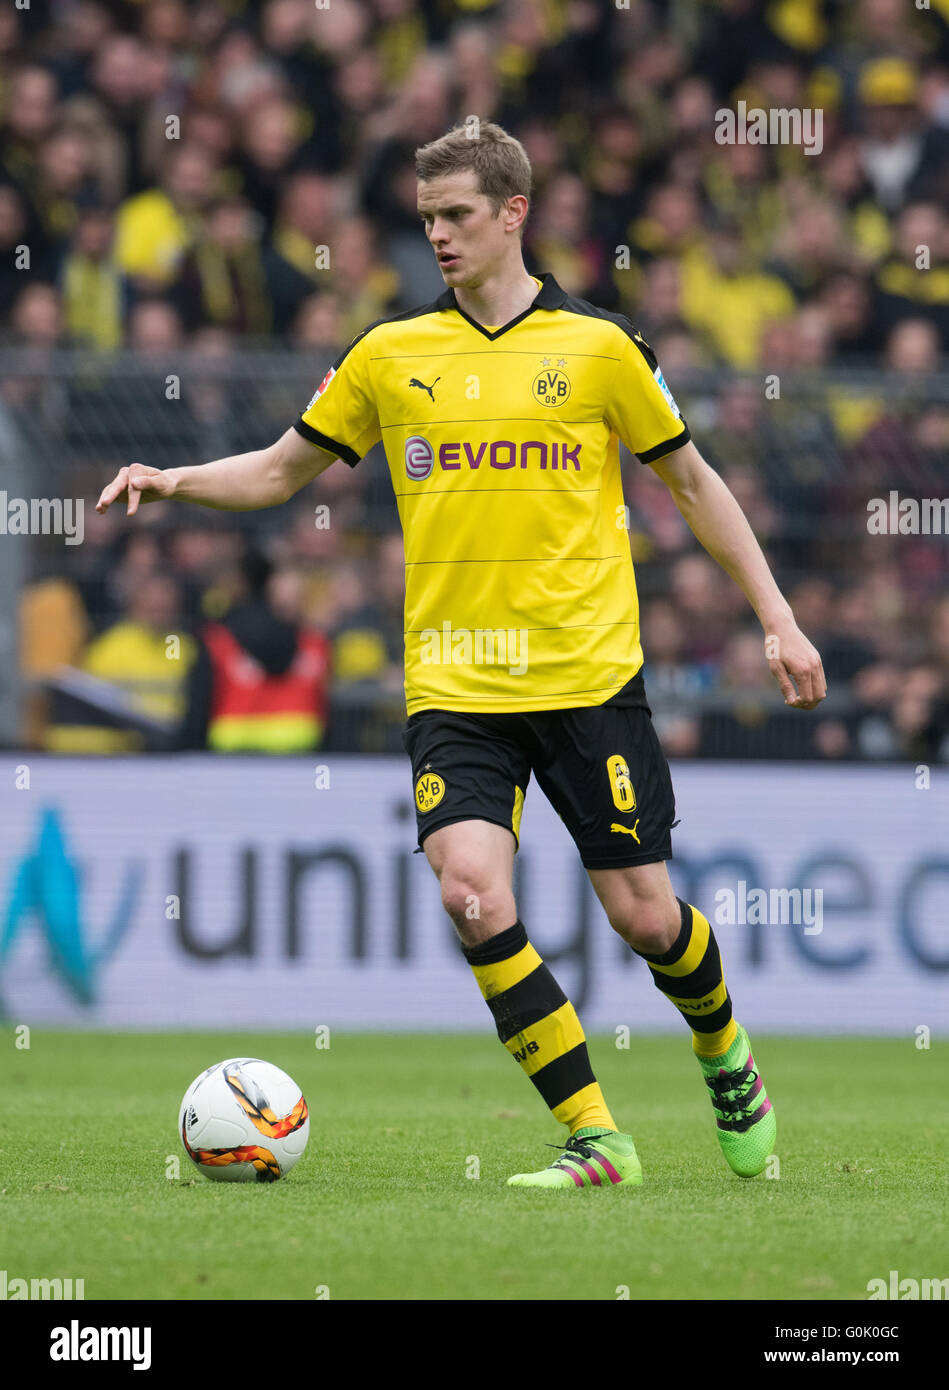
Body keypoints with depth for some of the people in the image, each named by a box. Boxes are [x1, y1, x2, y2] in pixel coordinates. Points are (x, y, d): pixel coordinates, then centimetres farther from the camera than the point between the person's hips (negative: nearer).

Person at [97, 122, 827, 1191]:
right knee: (472, 892, -19)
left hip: (589, 678, -1)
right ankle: (594, 1139, -9)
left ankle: (725, 1056, 33)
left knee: (643, 913, -2)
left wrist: (776, 618, 8)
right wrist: (172, 481, -3)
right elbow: (280, 470, 15)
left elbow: (691, 480, 11)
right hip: (454, 689, 1)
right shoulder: (389, 354, 7)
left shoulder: (598, 345, 2)